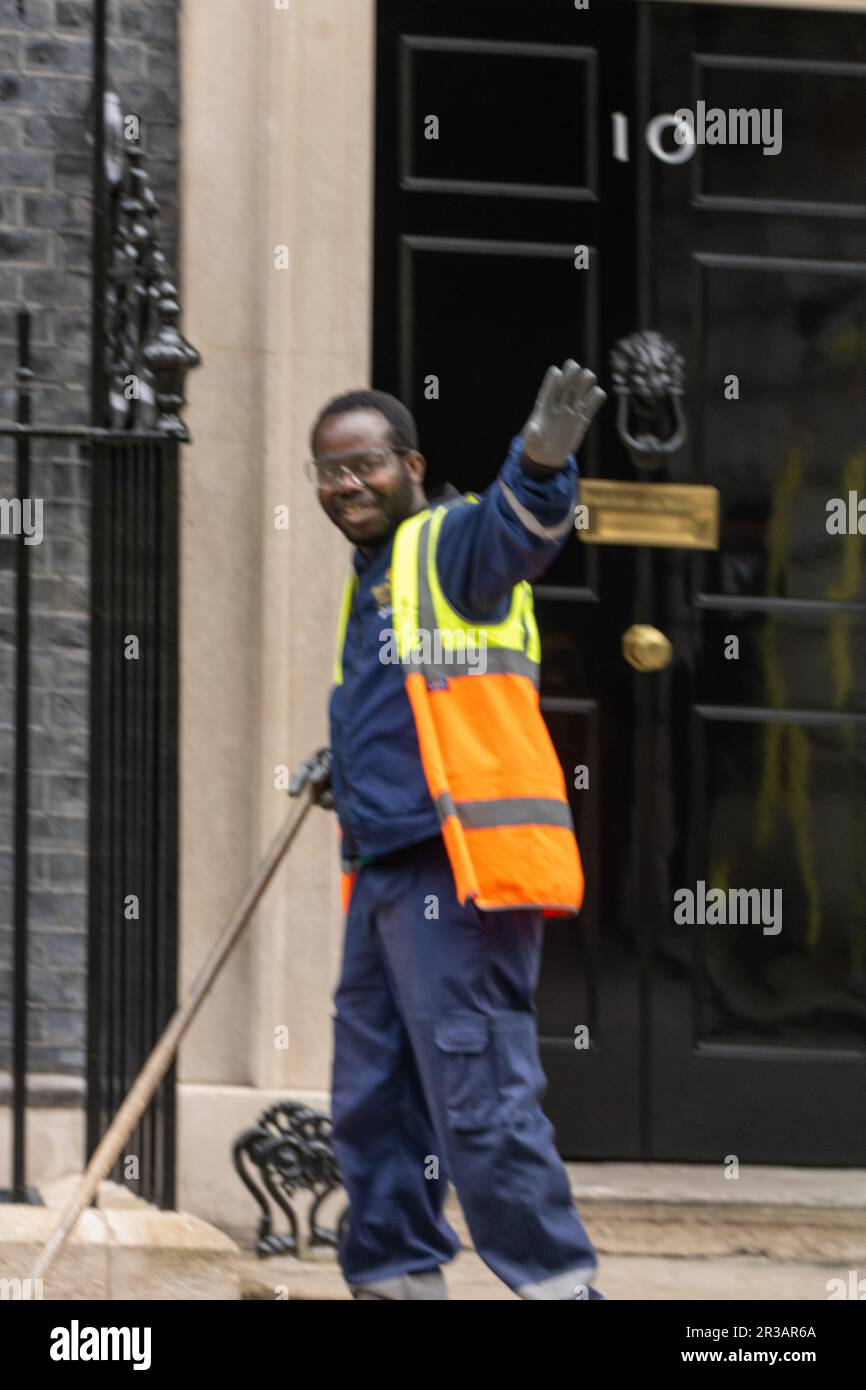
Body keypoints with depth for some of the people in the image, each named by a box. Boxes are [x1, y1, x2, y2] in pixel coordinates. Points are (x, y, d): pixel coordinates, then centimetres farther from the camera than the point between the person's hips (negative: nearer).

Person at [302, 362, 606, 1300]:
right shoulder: (369, 584, 23)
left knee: (477, 1096, -13)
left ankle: (557, 1283, -10)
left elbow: (520, 528, -29)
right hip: (386, 870, 10)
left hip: (460, 869, -10)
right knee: (370, 1100, 13)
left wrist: (543, 460, -50)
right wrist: (343, 772, 19)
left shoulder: (452, 545, -4)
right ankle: (395, 1277, 22)